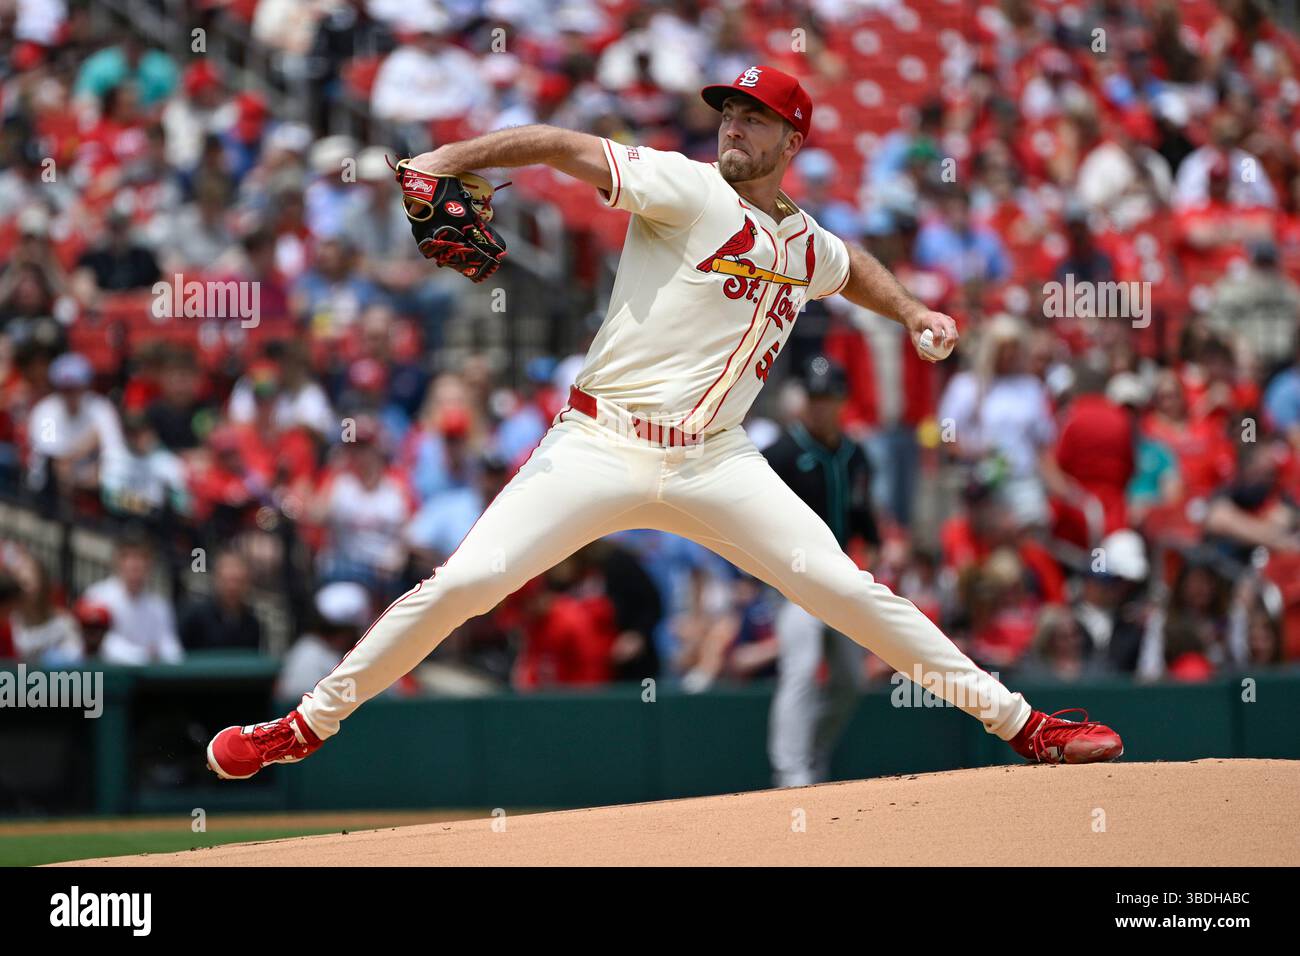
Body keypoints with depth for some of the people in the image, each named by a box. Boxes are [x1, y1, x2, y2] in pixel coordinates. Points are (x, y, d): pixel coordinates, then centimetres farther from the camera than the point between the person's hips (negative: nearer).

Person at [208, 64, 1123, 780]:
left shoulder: (807, 247, 14)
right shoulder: (687, 190, -4)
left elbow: (855, 268, 41)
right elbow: (566, 146, -16)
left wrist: (911, 309, 24)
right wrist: (448, 159, -29)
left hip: (713, 462, 4)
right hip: (601, 449, -4)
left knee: (843, 587, -8)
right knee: (465, 581, -14)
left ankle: (1019, 722, 0)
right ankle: (309, 724, 0)